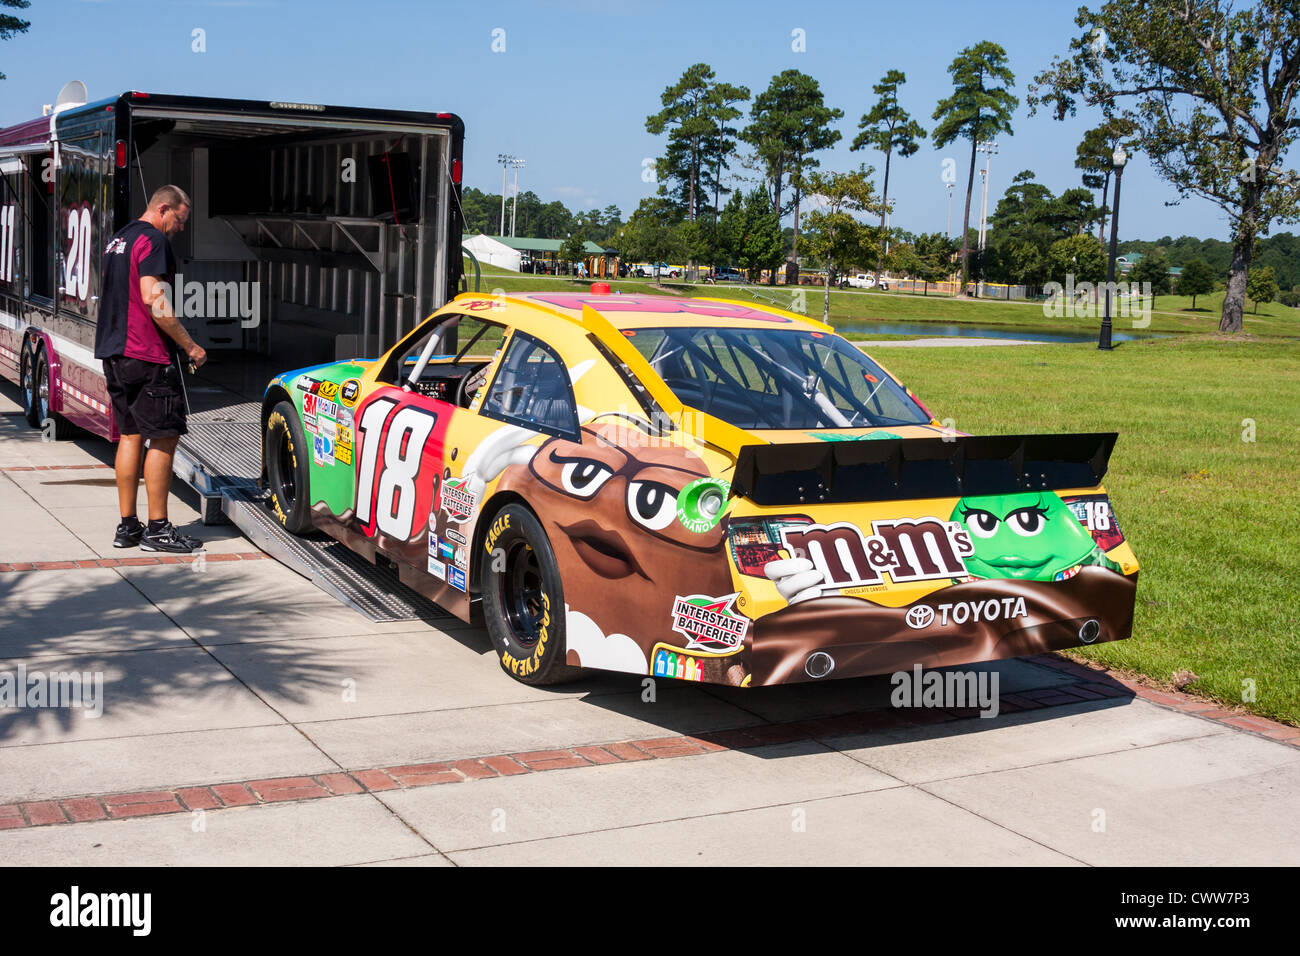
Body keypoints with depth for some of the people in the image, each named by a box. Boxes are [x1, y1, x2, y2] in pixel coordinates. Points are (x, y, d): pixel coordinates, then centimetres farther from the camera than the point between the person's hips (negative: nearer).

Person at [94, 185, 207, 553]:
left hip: (114, 353, 10)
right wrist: (190, 346, -15)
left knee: (130, 435, 12)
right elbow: (154, 301, -20)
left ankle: (127, 526, 15)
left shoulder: (117, 240, 19)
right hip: (148, 356, -10)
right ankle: (157, 529, -3)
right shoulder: (153, 240, -11)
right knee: (164, 438, -4)